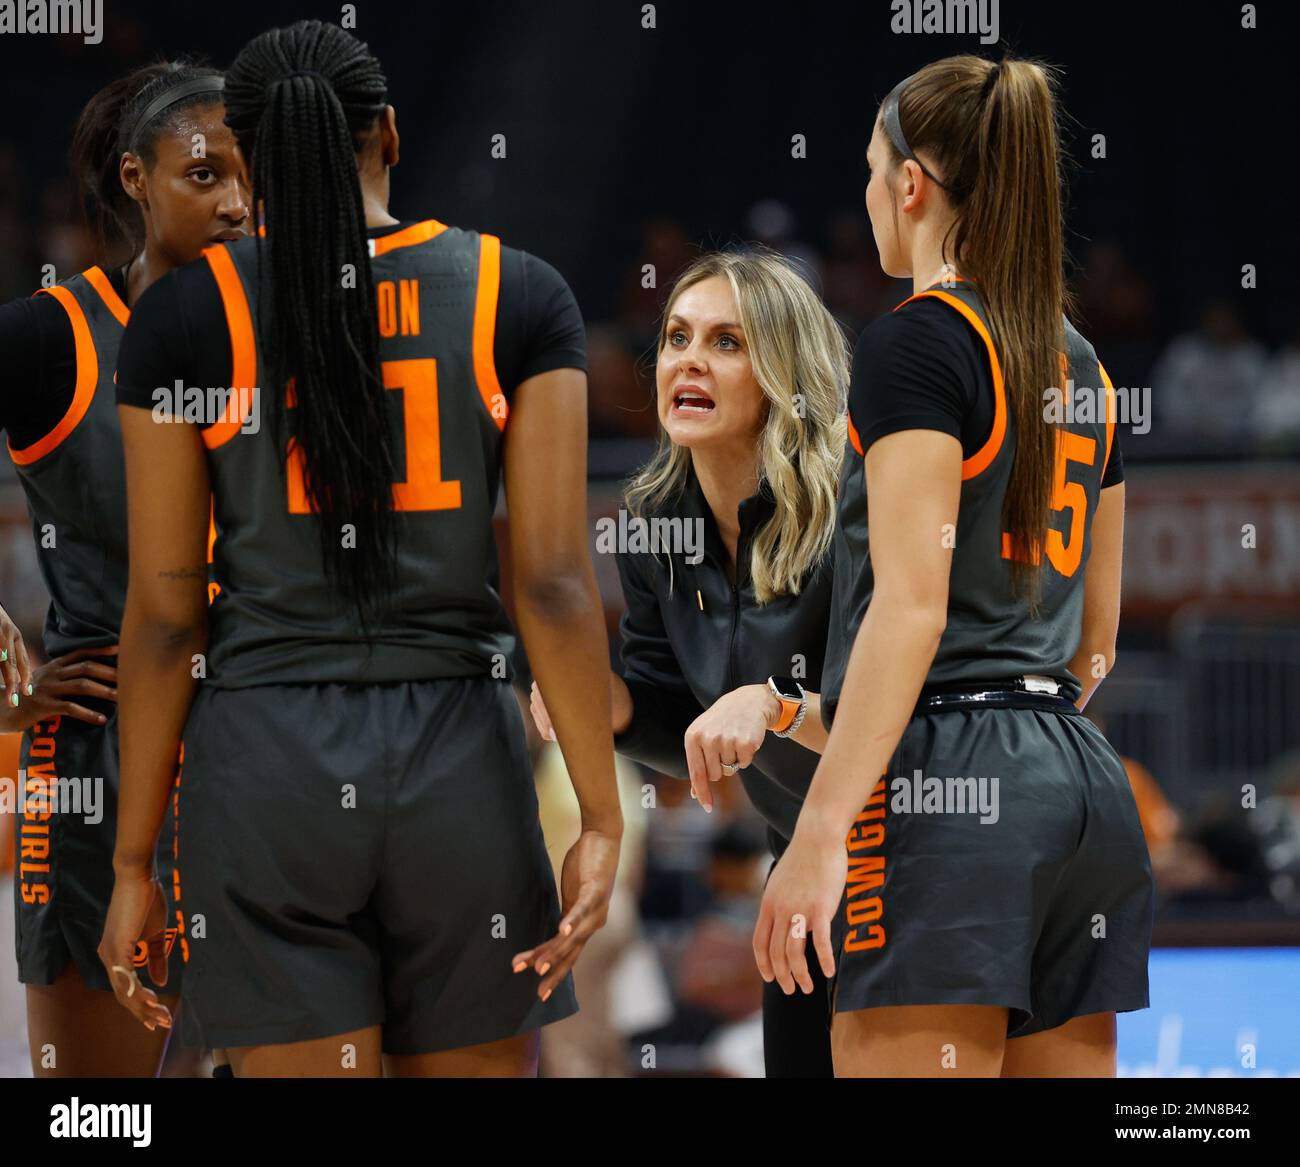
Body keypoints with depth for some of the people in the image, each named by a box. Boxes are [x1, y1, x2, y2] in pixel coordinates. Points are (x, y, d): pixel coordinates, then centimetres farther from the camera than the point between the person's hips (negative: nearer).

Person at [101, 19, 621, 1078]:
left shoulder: (187, 316, -2)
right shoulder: (517, 297, 0)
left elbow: (165, 611, -2)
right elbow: (555, 580, -6)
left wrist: (134, 864, 4)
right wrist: (601, 821, -3)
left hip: (268, 762, -1)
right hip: (458, 753, 1)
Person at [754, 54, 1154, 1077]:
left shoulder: (919, 345, -7)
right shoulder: (1077, 365, 17)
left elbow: (910, 608, -16)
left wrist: (820, 830, -18)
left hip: (941, 774, -8)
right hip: (1081, 782, 8)